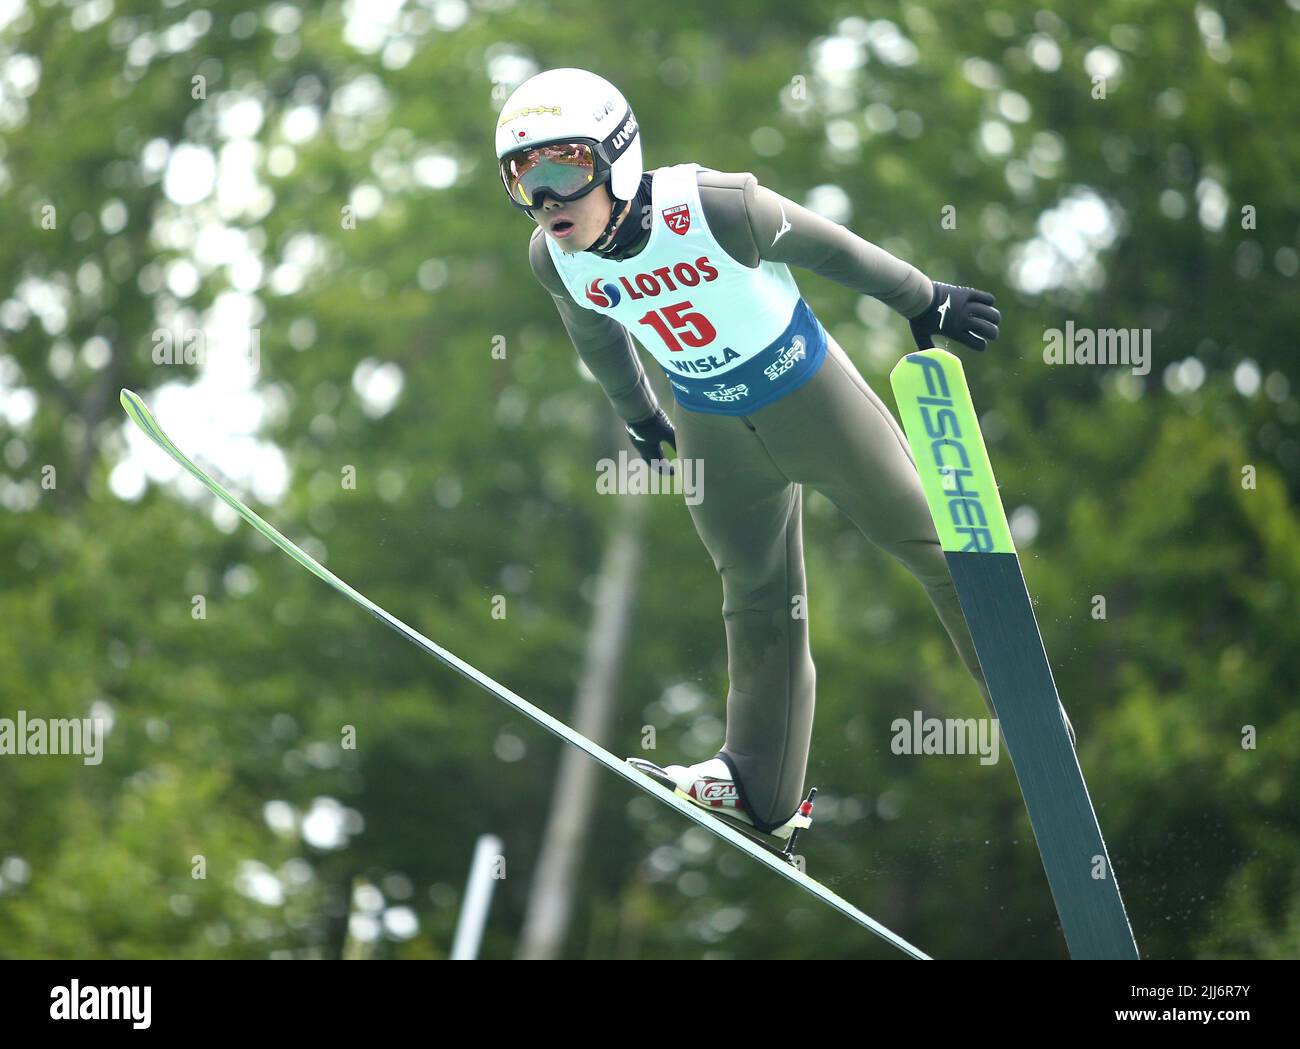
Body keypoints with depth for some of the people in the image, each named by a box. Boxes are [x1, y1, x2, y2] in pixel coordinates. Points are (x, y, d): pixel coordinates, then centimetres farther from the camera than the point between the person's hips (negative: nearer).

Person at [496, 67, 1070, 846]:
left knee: (934, 544, 5)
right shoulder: (555, 260, -16)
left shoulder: (715, 208, -32)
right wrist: (639, 418, 22)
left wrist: (925, 304, -3)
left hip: (811, 395, -4)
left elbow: (828, 247, -16)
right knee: (759, 606, 13)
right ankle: (763, 790, 24)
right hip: (715, 434, 4)